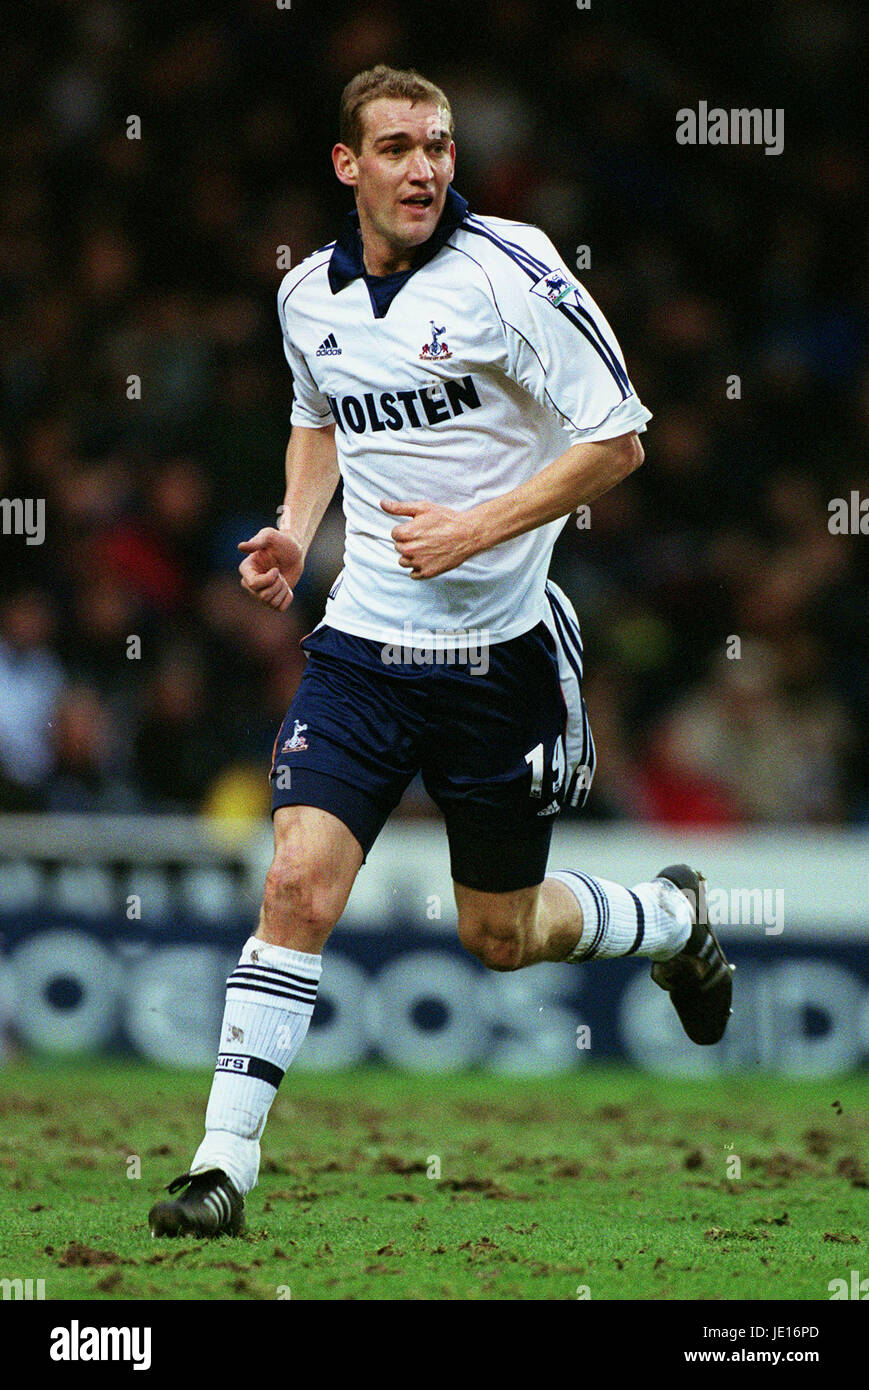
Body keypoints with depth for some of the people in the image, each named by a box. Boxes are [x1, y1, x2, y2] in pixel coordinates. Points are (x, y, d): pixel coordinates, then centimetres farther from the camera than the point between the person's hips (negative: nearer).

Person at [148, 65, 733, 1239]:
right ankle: (224, 1164, -11)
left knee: (501, 935, 11)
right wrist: (295, 528, 6)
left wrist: (476, 529, -18)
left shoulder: (510, 273, -13)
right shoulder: (310, 294, 2)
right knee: (299, 881, -15)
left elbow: (618, 440, -10)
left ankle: (673, 918, 43)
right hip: (365, 637, 3)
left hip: (500, 647, -3)